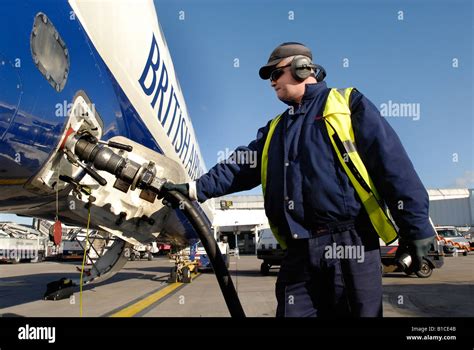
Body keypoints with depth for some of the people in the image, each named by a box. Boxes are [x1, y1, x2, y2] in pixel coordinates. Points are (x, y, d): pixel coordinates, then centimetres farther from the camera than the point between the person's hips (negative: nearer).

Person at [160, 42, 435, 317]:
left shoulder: (346, 103, 4)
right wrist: (195, 189, 8)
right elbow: (241, 166, 19)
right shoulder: (275, 128, 24)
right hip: (300, 251, 5)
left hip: (351, 243, -5)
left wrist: (417, 228, -8)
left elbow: (392, 165, -3)